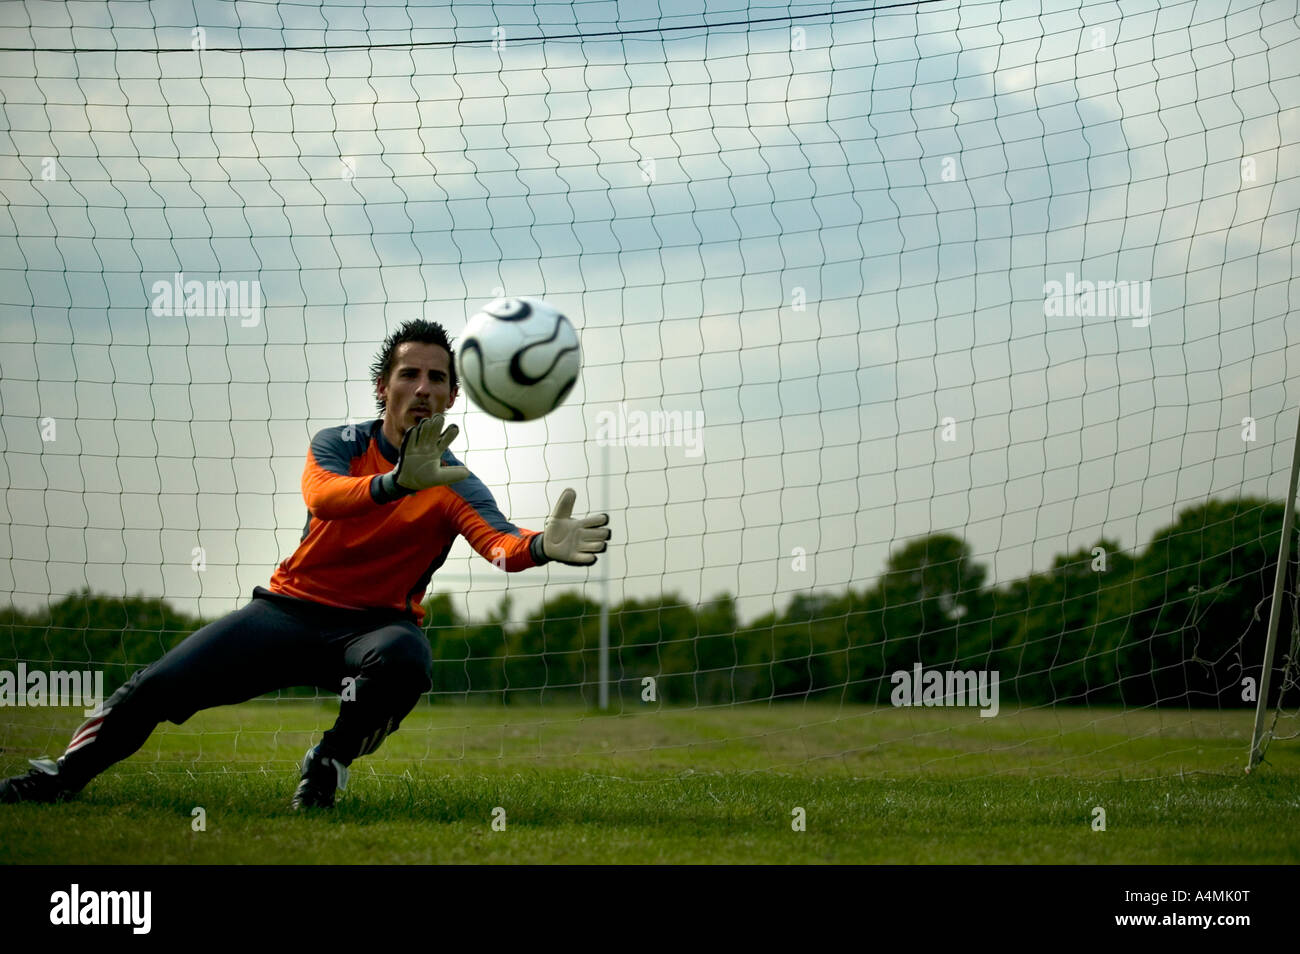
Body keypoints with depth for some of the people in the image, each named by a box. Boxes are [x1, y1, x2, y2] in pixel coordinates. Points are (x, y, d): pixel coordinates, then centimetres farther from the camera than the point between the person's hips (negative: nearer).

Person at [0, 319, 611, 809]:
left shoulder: (455, 485, -6)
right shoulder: (340, 445, -5)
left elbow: (498, 540, -27)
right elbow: (321, 497, -29)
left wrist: (542, 546, -53)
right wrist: (396, 482, -50)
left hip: (375, 624, -1)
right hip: (291, 608, 1)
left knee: (405, 659, -39)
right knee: (152, 690, -13)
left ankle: (329, 763, -13)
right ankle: (61, 776, 12)